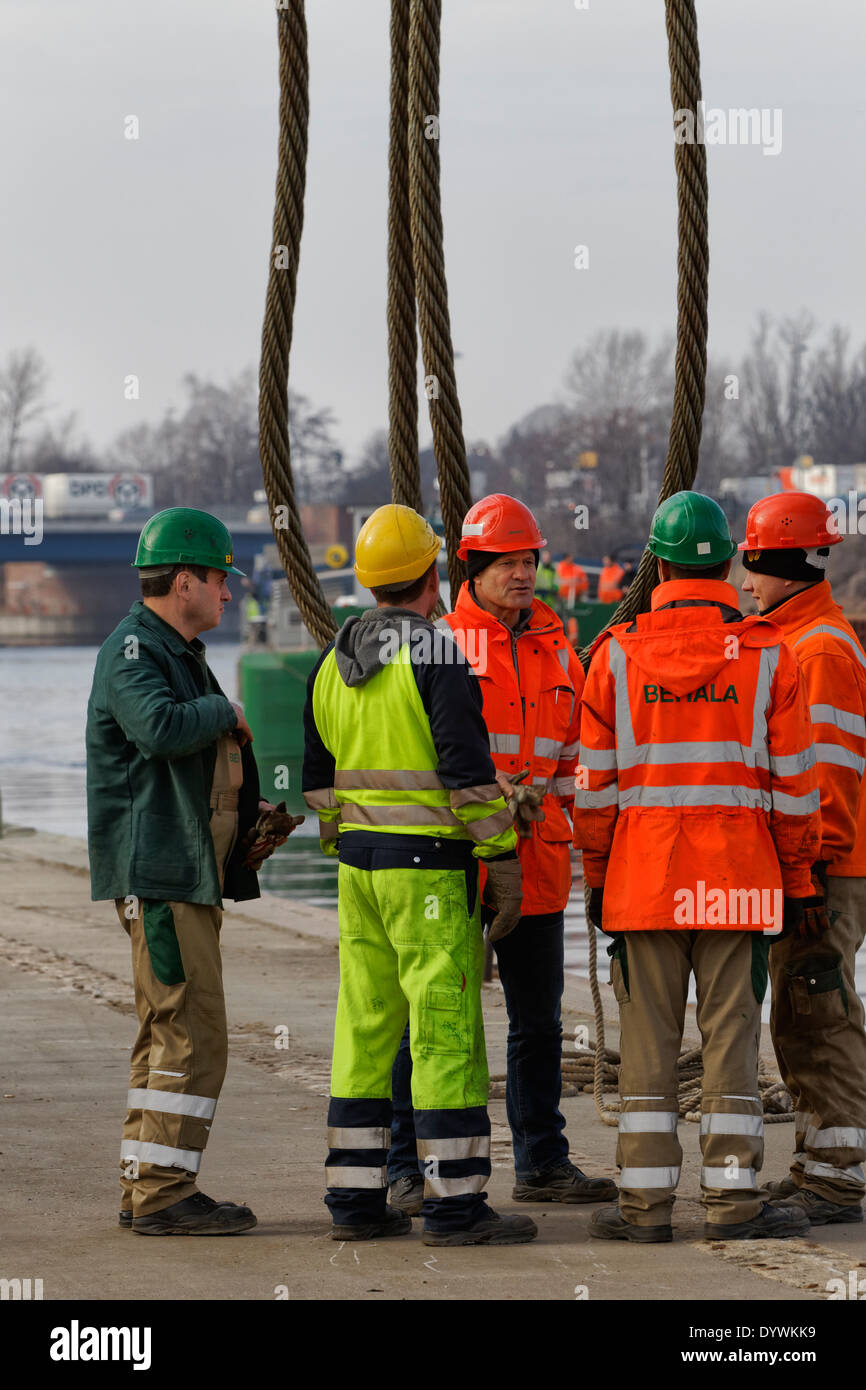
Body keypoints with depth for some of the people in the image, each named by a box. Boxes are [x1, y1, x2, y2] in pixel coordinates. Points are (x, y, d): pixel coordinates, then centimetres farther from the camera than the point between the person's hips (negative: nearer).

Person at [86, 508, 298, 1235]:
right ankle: (163, 1193, -10)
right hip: (158, 874, -11)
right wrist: (226, 714, -14)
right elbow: (161, 728, -32)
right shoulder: (133, 651, -12)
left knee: (169, 1032, 12)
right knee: (190, 1033, -12)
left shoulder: (180, 654, 21)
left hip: (190, 871, 11)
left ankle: (145, 1188, 16)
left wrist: (244, 810, 15)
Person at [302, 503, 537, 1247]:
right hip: (430, 864, -8)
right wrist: (504, 861, -11)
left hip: (361, 860, 8)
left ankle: (355, 1197, 11)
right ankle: (456, 1204, -5)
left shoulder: (334, 662, 11)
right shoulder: (436, 655, -12)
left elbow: (320, 775, 16)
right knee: (447, 1029, -5)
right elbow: (468, 768, -16)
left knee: (365, 1027, 10)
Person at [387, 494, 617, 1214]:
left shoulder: (556, 648, 13)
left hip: (535, 856, 6)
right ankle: (409, 1169, 3)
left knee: (538, 1020, 12)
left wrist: (549, 802, 1)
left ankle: (543, 1163, 21)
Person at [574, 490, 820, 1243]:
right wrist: (796, 881, 9)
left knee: (648, 1040, 4)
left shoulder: (617, 653, 0)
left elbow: (595, 783, 3)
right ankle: (733, 1198, 3)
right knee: (732, 1035, 3)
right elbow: (795, 784, 1)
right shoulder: (768, 654, -1)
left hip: (643, 875, 0)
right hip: (741, 881, 0)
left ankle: (646, 1200, 4)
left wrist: (595, 874, 12)